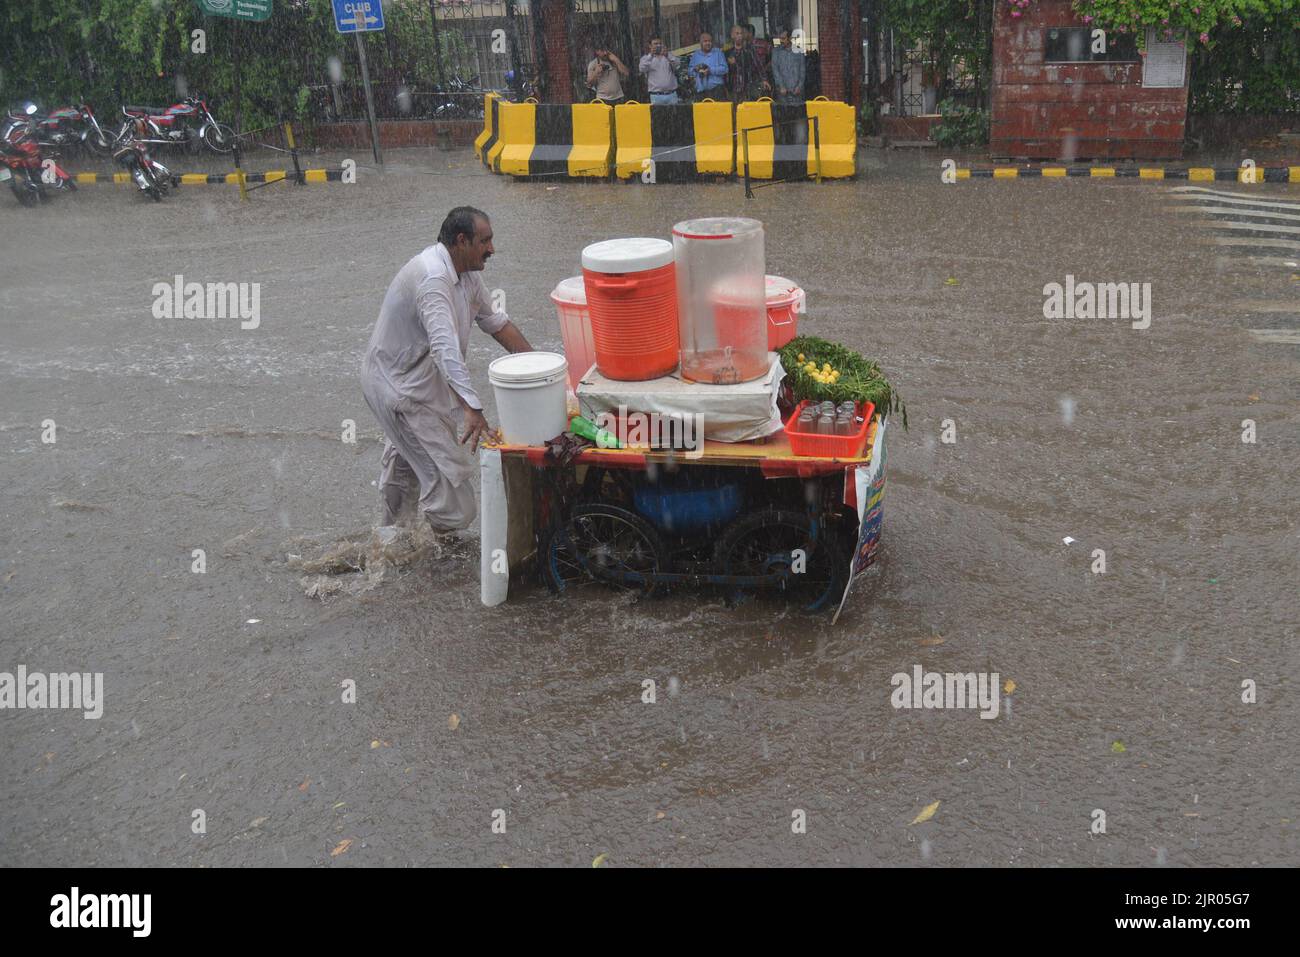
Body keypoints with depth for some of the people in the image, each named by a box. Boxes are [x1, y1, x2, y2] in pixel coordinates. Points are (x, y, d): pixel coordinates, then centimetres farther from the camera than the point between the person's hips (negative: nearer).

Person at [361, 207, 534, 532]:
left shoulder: (467, 272, 1)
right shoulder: (433, 278, -30)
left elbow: (494, 321, 13)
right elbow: (445, 348, -41)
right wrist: (472, 408, -48)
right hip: (399, 386, -11)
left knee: (404, 459, 25)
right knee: (448, 469, -12)